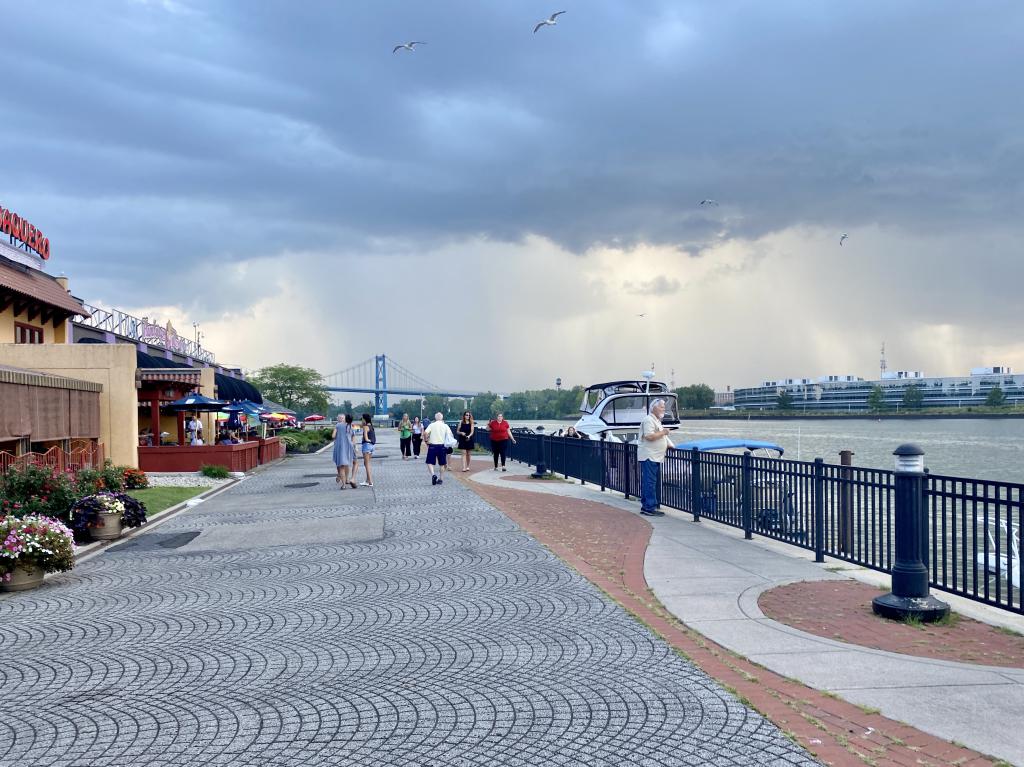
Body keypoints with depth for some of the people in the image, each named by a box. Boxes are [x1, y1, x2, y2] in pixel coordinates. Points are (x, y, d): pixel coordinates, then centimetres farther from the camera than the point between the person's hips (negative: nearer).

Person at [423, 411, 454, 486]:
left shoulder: (432, 425, 0)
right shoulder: (445, 426, 2)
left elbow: (425, 433, -13)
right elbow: (451, 435, -5)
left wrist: (426, 441, 1)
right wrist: (449, 443, 10)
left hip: (432, 445, -2)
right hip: (442, 446, 2)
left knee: (430, 462, 4)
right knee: (442, 463, 13)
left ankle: (433, 475, -20)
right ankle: (441, 479, 16)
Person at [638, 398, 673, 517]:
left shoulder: (657, 421, 22)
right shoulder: (648, 420, -12)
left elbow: (661, 437, 31)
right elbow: (649, 436, -23)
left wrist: (671, 446, 23)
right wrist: (663, 433, -12)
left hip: (655, 457, 10)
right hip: (649, 457, -10)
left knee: (651, 482, 11)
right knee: (650, 482, -9)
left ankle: (645, 506, 15)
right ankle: (649, 508, -9)